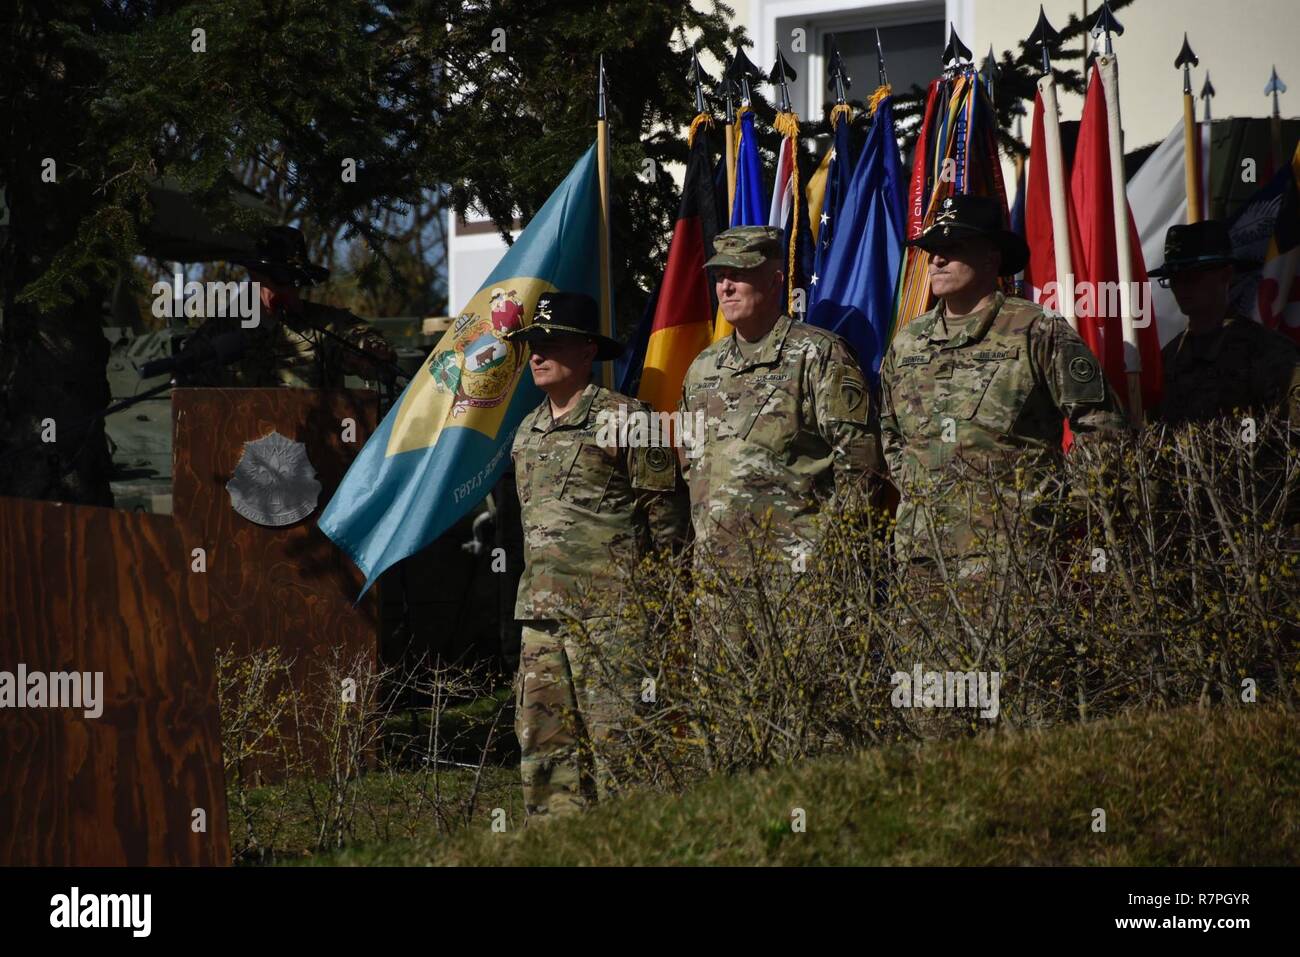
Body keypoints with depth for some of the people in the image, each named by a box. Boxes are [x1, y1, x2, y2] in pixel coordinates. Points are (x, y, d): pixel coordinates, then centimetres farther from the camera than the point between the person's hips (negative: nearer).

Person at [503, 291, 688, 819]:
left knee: (613, 735, -8)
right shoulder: (527, 432, 19)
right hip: (542, 614, 7)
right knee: (543, 737, 4)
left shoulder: (623, 419, -4)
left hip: (609, 609, -7)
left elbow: (666, 515, -4)